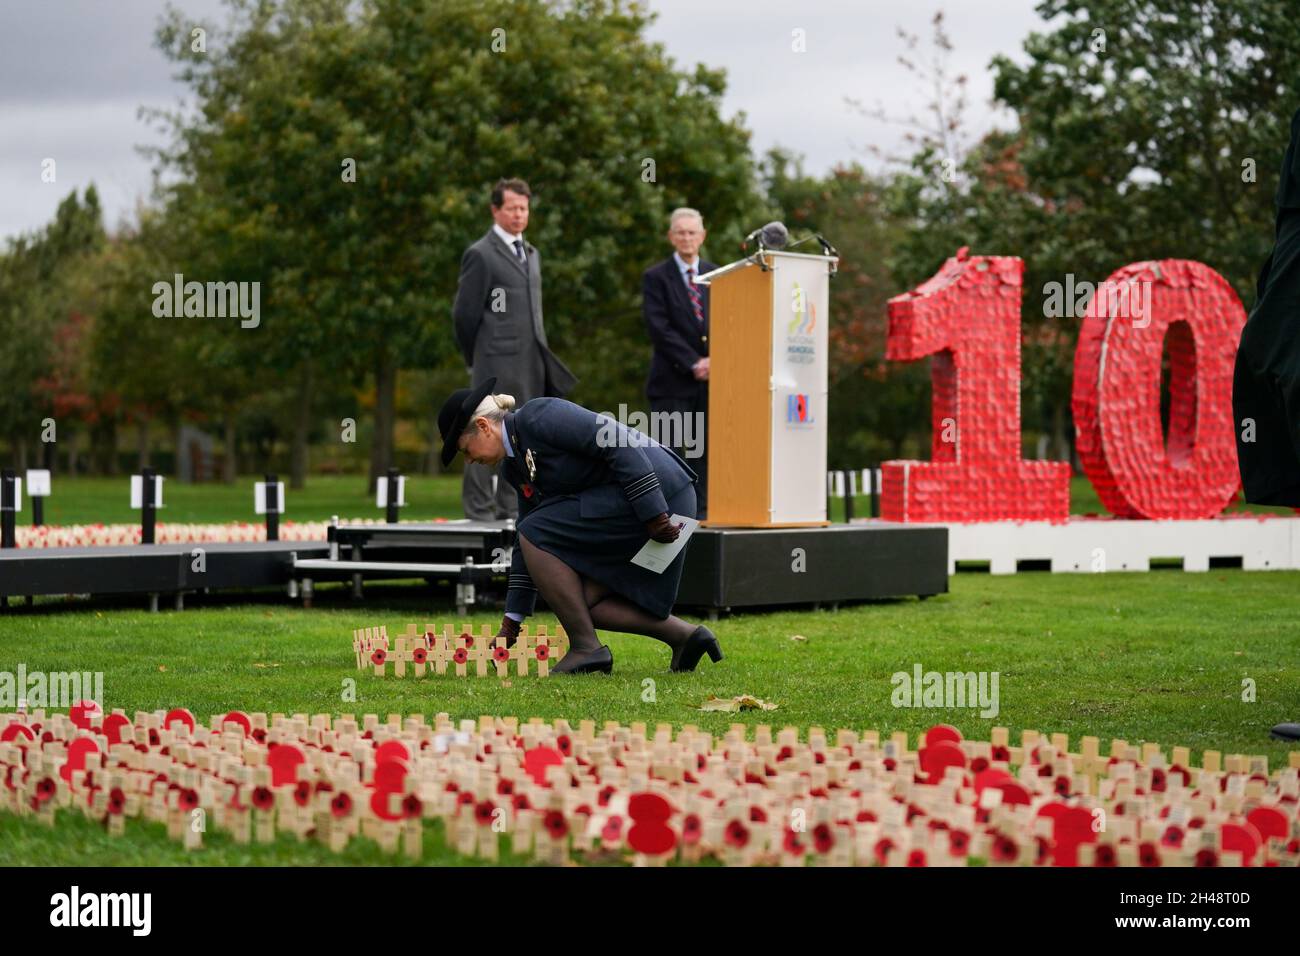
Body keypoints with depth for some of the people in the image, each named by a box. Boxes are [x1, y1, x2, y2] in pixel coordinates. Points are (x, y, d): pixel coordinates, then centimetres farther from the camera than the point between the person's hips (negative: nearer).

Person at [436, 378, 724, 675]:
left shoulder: (539, 416, -13)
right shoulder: (514, 467, 16)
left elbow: (620, 442, -21)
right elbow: (525, 545, 20)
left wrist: (654, 515, -24)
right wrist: (511, 623, 18)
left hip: (656, 494, -10)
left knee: (537, 534, -10)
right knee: (587, 604, 7)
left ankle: (586, 648, -7)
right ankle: (684, 635, 11)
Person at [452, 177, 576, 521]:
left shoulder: (531, 253, 19)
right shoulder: (481, 255, -6)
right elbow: (464, 313, -6)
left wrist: (542, 355, 16)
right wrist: (477, 359, 1)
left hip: (531, 363, 8)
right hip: (497, 363, -8)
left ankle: (509, 509, 13)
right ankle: (479, 511, -4)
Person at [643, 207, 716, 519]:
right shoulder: (656, 277, 2)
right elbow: (658, 328, -7)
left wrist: (714, 360, -6)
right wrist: (693, 363, -13)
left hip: (710, 376, 4)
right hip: (672, 379, -4)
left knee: (705, 452, 2)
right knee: (670, 452, -6)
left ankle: (701, 514, 3)